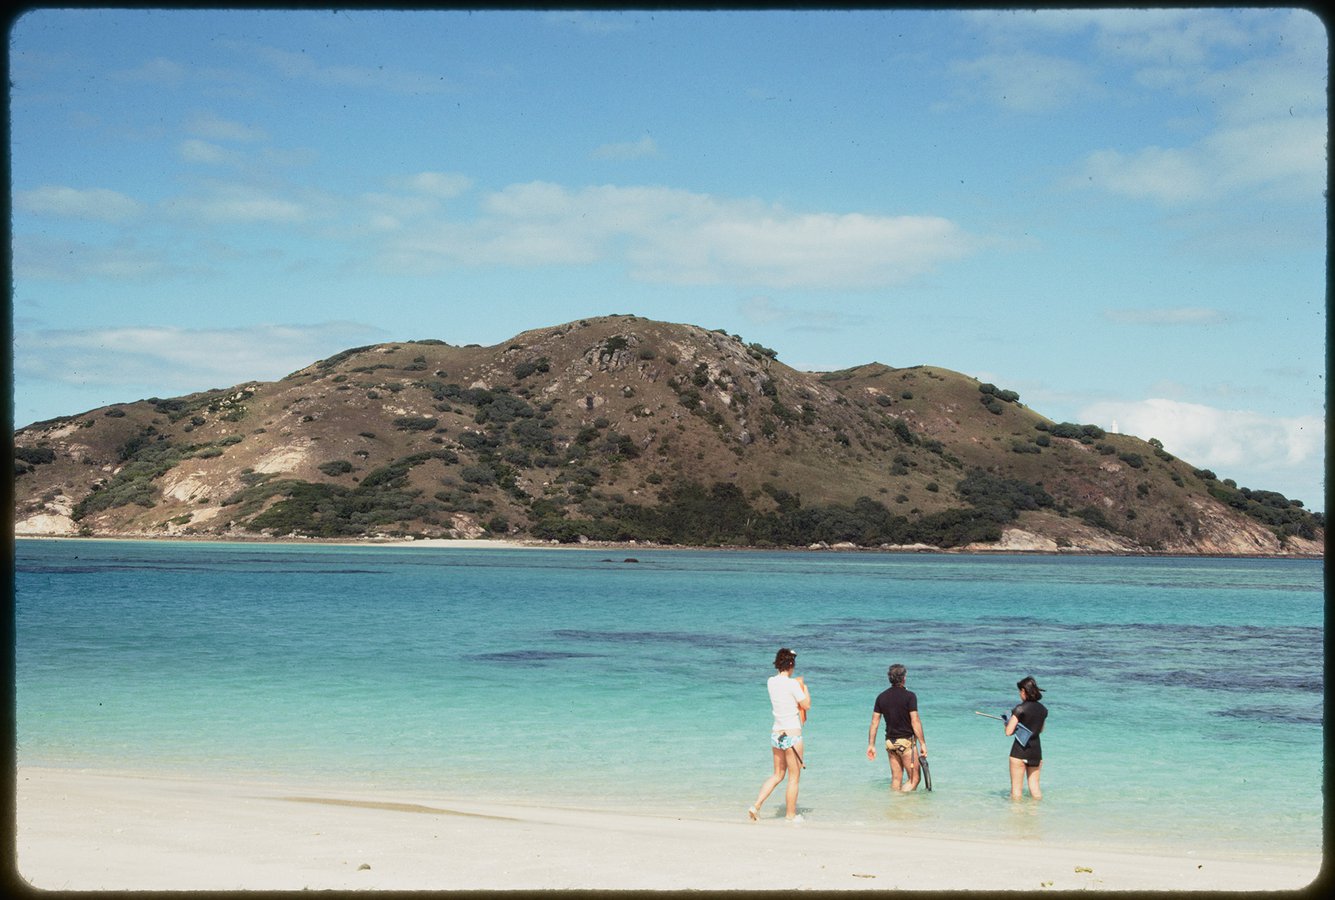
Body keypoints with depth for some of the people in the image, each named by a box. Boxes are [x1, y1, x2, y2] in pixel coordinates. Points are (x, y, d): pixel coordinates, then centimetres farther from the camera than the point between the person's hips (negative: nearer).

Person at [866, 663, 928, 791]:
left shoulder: (881, 697, 5)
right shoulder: (909, 696, -11)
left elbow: (874, 722, 5)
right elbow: (915, 722, -14)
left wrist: (871, 745, 10)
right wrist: (923, 743, -9)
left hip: (890, 741, 6)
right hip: (906, 741, -6)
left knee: (896, 778, 13)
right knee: (914, 778, 0)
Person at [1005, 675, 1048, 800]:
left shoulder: (1020, 709, -13)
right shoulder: (1043, 709, 5)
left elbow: (1009, 732, -13)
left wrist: (1008, 722, 6)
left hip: (1020, 750, -5)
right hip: (1036, 751, 5)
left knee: (1016, 788, 3)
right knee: (1034, 786, 13)